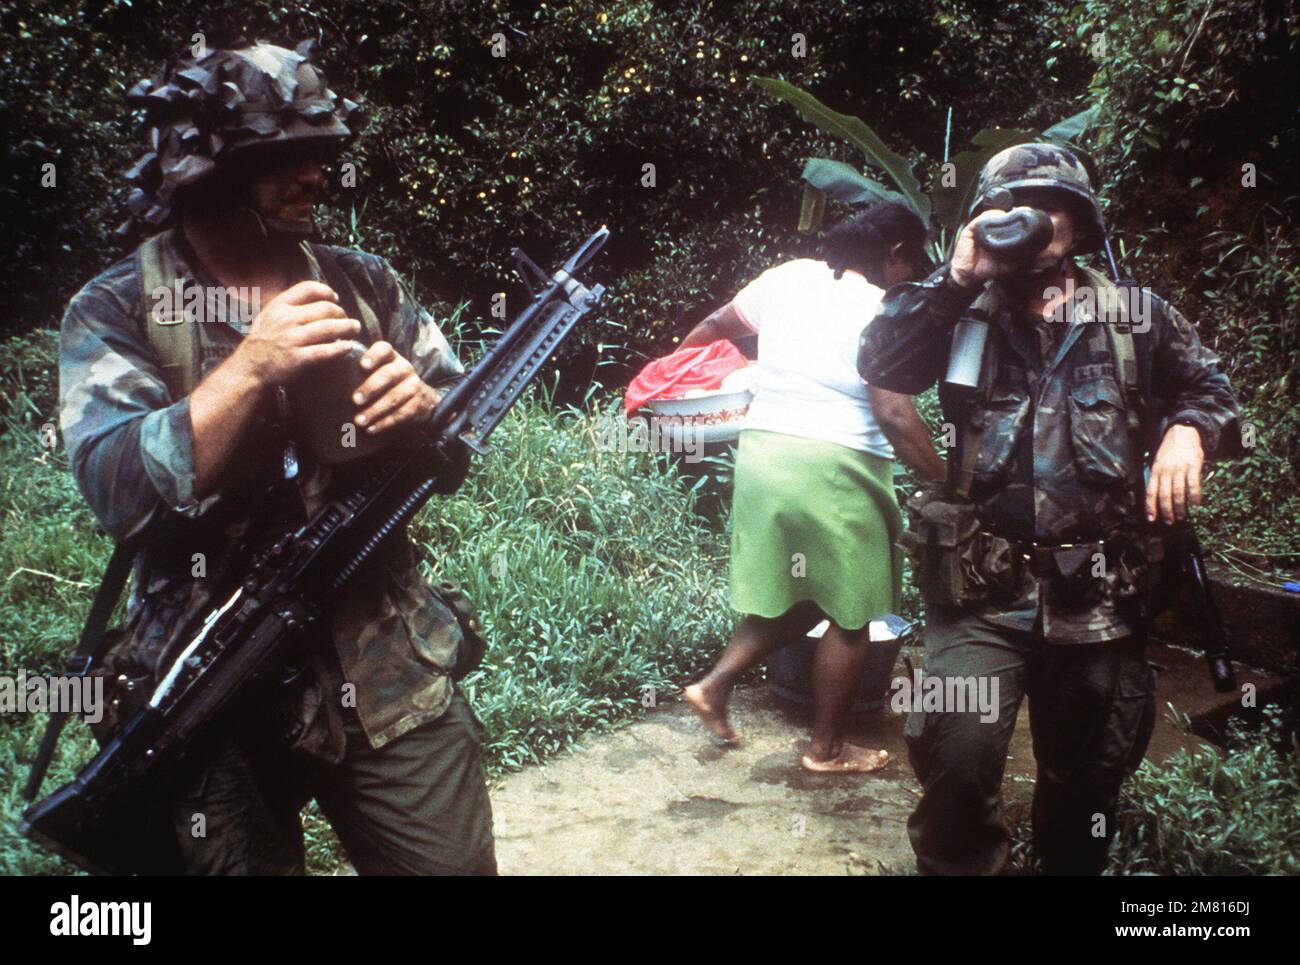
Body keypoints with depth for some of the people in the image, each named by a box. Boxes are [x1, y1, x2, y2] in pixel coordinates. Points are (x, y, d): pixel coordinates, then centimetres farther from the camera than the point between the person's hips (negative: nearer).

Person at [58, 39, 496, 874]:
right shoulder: (115, 311, -3)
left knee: (457, 863, 8)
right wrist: (252, 368, -24)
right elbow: (117, 488, -16)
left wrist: (423, 406, -16)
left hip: (393, 680, 2)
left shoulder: (364, 283, 6)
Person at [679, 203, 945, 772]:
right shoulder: (878, 313, -10)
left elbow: (714, 326, 20)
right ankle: (827, 748, 20)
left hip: (761, 449, 7)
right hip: (833, 468, -7)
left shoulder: (787, 276, 8)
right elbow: (896, 417, -17)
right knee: (851, 616, 9)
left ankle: (716, 682, 16)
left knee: (792, 597, 23)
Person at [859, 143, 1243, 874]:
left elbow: (1210, 389, 15)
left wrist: (1188, 430, -8)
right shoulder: (967, 317, 8)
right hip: (984, 587, -1)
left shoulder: (1135, 315, 9)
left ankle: (1071, 861, 40)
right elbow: (881, 366, -6)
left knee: (1088, 775, 15)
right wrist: (957, 278, -10)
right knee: (958, 750, -21)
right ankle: (959, 861, 6)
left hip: (1100, 591, 2)